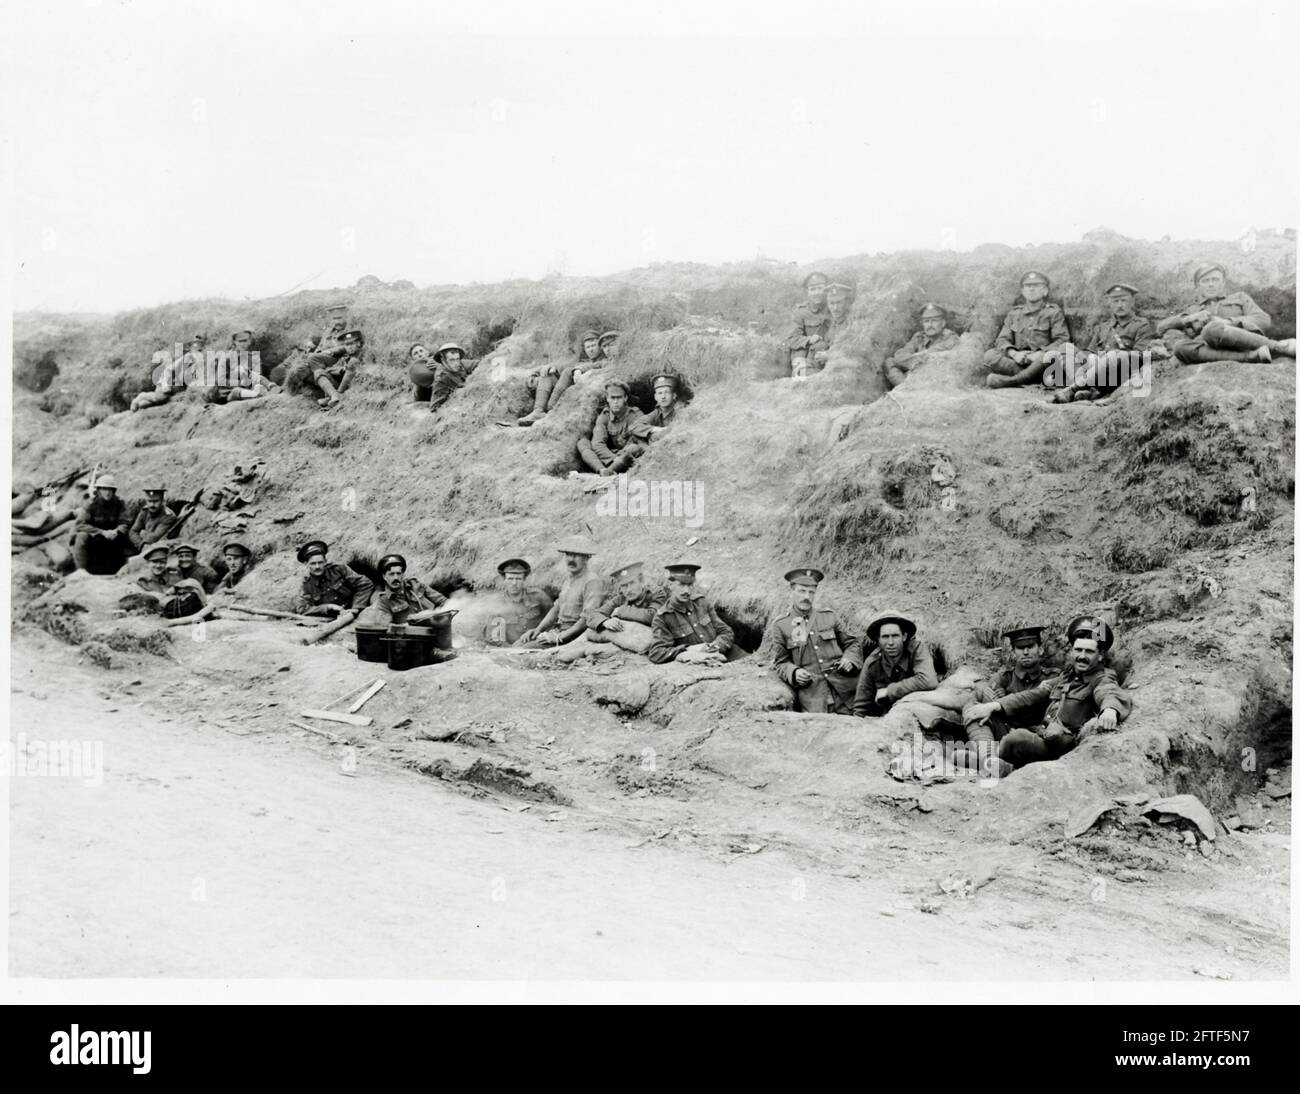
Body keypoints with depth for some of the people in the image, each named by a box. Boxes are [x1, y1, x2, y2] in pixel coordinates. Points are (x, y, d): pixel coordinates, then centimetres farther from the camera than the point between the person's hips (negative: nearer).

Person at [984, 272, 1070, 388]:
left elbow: (1062, 339, 0)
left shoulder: (1054, 311, 11)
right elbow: (1002, 339, 10)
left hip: (1041, 360, -2)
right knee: (989, 356, -21)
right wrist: (1014, 353, -13)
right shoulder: (1014, 313, 20)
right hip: (1018, 360, 2)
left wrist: (1041, 354, -18)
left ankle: (1011, 380, -38)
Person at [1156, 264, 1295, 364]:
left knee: (1212, 330, -37)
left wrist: (1229, 322, -3)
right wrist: (1188, 318, 1)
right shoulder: (1193, 311, 35)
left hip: (1242, 341, -1)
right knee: (1180, 347, -34)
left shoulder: (1239, 298, 32)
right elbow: (1160, 327, 19)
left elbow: (1264, 320, 13)